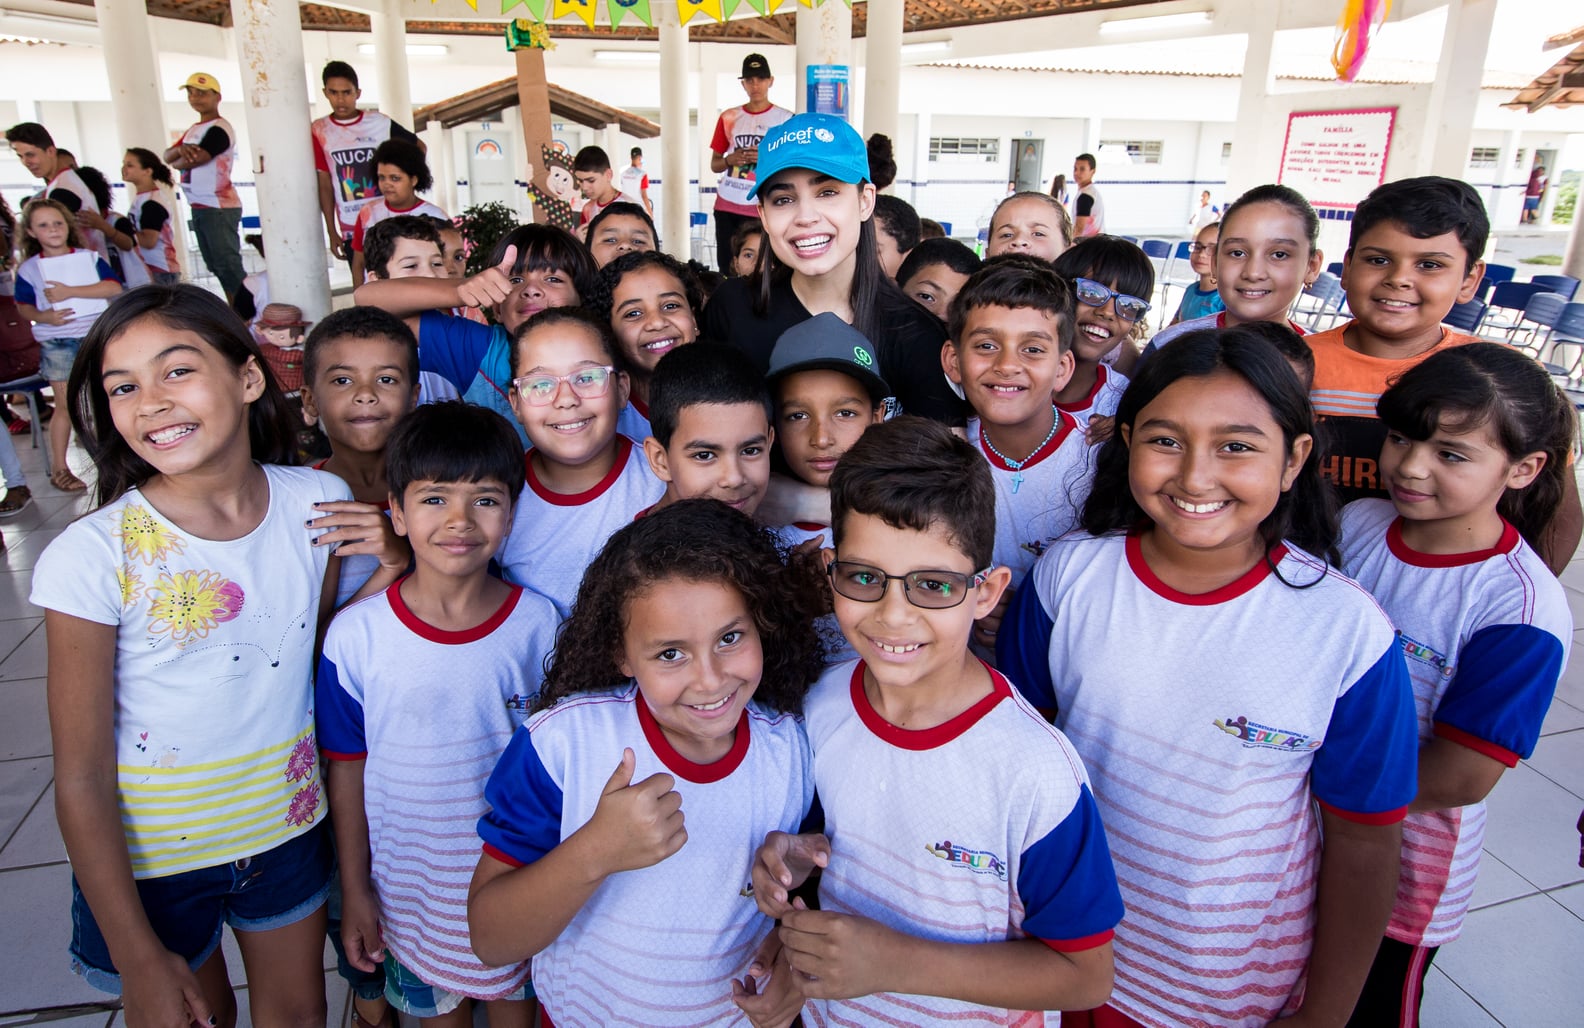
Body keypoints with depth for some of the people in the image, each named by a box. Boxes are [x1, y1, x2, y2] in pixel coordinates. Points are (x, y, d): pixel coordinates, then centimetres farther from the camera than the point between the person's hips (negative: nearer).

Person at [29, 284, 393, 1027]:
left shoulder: (319, 502, -12)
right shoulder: (91, 557, -22)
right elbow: (81, 779, -16)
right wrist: (137, 957, -12)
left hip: (287, 822, 3)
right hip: (148, 853, -3)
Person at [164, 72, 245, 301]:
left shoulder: (219, 129, -11)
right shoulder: (193, 129, 18)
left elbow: (191, 161, -17)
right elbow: (167, 156, 11)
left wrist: (177, 162, 5)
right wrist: (180, 148, -10)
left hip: (219, 207, -10)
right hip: (198, 207, 10)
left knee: (228, 265, -12)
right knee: (216, 266, 12)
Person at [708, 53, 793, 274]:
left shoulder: (785, 119, 4)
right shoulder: (728, 117, 12)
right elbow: (714, 165, 16)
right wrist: (730, 159, -6)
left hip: (765, 208, -3)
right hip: (727, 206, 3)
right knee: (727, 268, 1)